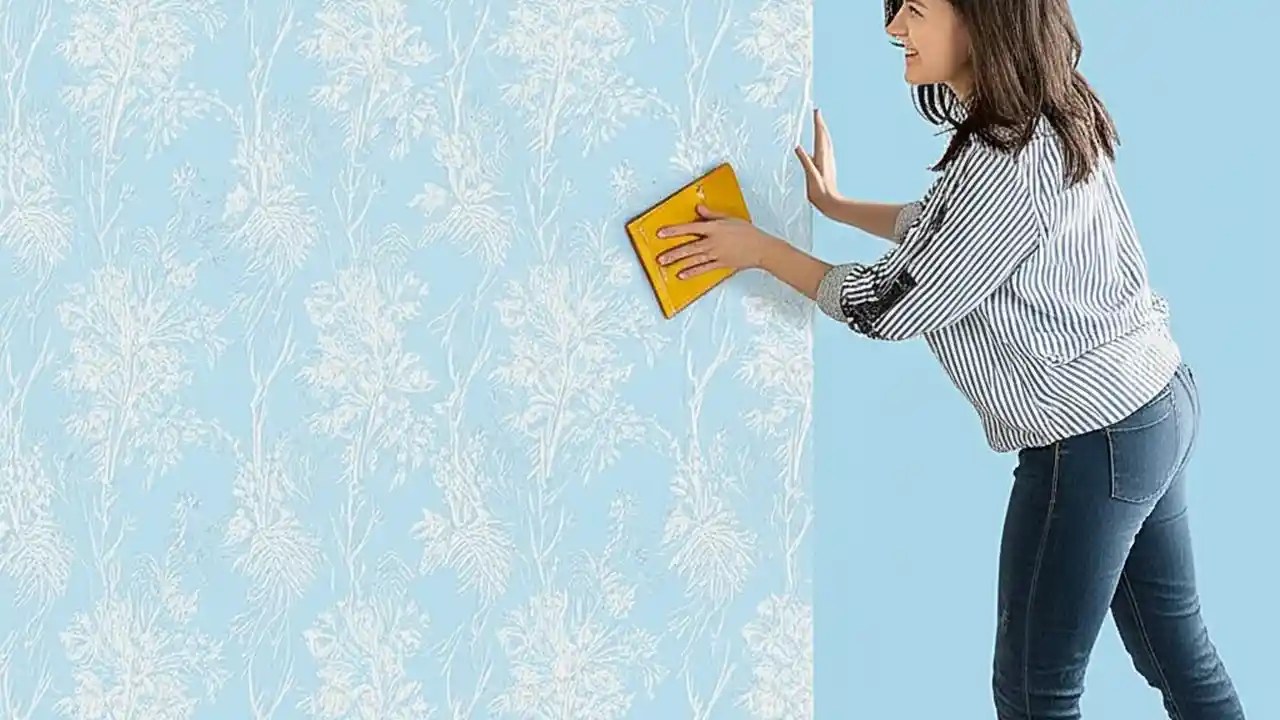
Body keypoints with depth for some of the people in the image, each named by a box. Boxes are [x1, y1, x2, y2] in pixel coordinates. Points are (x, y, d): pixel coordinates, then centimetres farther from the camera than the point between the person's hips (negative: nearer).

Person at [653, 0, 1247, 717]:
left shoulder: (1012, 164, -25)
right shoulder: (1042, 122, 5)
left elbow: (894, 306, -15)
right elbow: (943, 227, 23)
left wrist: (760, 249, -5)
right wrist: (836, 206, 26)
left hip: (1093, 437, -10)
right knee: (1177, 646, 19)